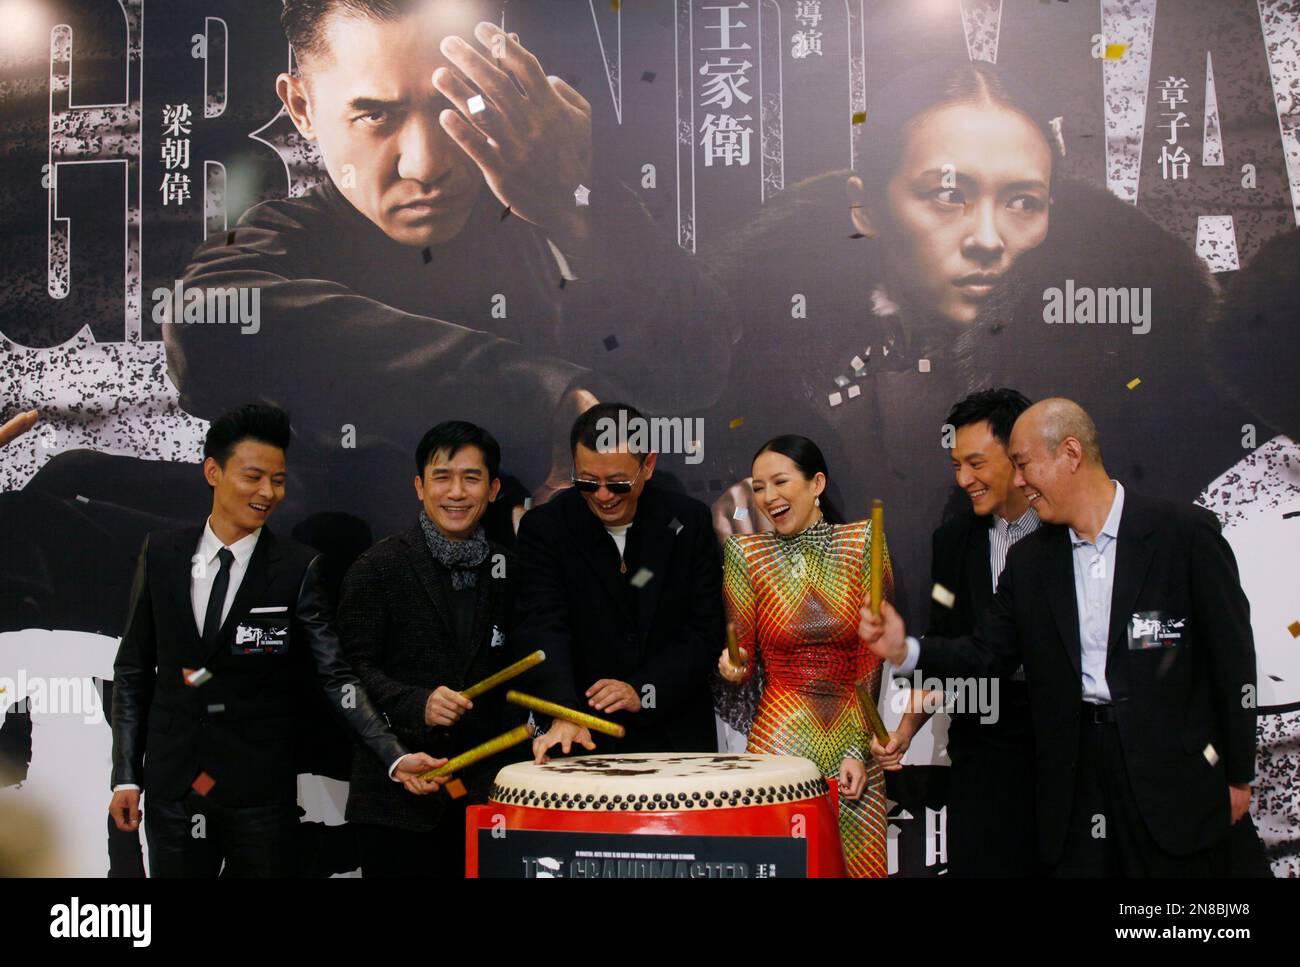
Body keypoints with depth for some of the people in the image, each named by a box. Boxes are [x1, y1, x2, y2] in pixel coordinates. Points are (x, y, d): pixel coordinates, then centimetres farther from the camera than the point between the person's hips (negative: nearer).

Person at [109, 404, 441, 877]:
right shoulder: (162, 553, 1)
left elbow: (335, 675, -10)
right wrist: (126, 775, 4)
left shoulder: (299, 568, -7)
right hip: (173, 787, 2)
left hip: (260, 790, -2)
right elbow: (133, 670, 6)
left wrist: (395, 757, -22)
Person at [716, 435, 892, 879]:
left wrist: (860, 749, -8)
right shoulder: (746, 551, 0)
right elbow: (744, 656, 5)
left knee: (858, 862, 6)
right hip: (779, 741, 0)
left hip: (853, 739, 0)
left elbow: (874, 654, -3)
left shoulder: (863, 542, -1)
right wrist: (732, 668, -18)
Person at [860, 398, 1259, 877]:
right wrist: (905, 650, -8)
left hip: (1174, 777, -3)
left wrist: (1237, 776, -2)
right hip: (1075, 779, 4)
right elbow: (987, 653, 9)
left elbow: (1232, 656, -4)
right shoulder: (1028, 560, 8)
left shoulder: (1185, 532, -6)